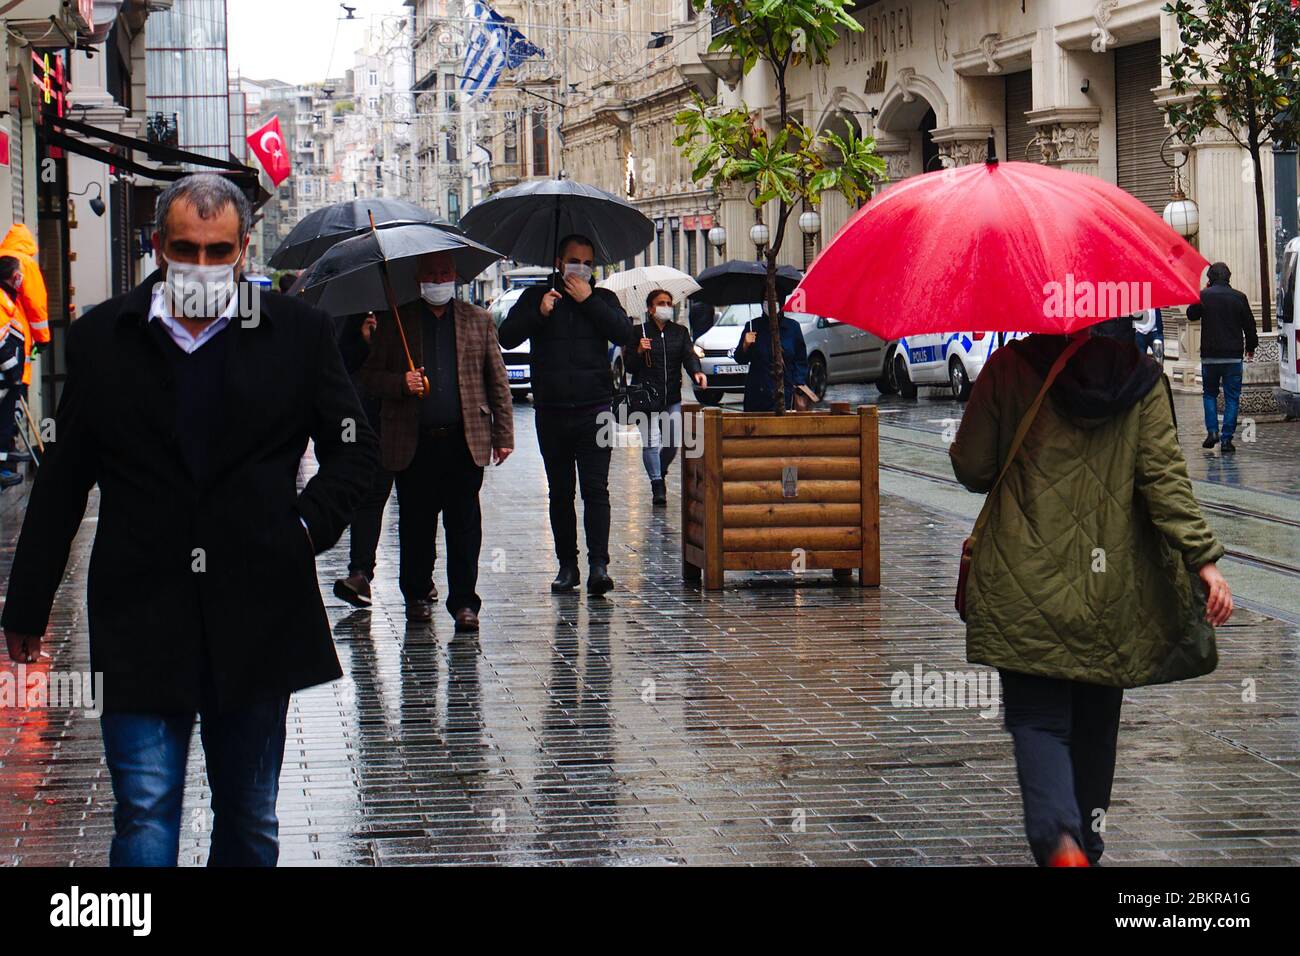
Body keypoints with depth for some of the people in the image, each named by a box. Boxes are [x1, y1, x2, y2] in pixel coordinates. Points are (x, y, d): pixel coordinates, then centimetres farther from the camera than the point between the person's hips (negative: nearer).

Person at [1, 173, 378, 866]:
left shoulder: (298, 333, 3)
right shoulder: (101, 339, 4)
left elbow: (353, 447, 11)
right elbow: (61, 483, 8)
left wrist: (309, 526, -5)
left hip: (258, 618, 1)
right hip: (140, 624, -1)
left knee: (251, 821, 13)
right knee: (145, 814, -7)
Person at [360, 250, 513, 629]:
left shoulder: (478, 321, 12)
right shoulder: (394, 322, 9)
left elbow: (497, 381, 11)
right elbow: (369, 376, 8)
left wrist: (503, 435, 5)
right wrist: (400, 383, -13)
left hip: (465, 442, 0)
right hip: (413, 444, 0)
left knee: (464, 526, -1)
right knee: (415, 525, 7)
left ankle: (464, 601, 5)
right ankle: (417, 594, 22)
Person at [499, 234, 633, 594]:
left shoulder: (602, 299, 11)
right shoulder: (536, 297, 11)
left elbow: (624, 334, -6)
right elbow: (506, 338, 1)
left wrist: (588, 300, -7)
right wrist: (538, 314, -12)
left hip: (594, 411, -2)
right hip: (551, 412, 2)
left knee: (595, 487, -11)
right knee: (560, 492, 7)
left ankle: (598, 565, -16)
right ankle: (567, 564, 14)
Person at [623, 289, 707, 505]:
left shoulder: (680, 332, 11)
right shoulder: (639, 332, 2)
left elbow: (689, 356, -3)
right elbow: (628, 366, 3)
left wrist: (697, 373, -23)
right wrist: (639, 351, -17)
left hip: (673, 397, 3)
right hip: (647, 396, -3)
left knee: (673, 443, 3)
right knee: (651, 442, -11)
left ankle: (660, 475, 30)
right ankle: (657, 485, -3)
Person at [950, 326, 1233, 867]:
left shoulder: (1008, 369, -4)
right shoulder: (1142, 379, 2)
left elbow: (971, 468, 0)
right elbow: (1165, 477, -8)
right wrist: (1203, 559, -9)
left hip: (1027, 588, -3)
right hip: (1111, 591, 3)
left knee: (1037, 719, -1)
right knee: (1096, 720, 18)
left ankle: (1060, 841, -24)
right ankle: (1088, 841, 26)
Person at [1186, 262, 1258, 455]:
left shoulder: (1204, 296, -5)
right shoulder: (1239, 298, -1)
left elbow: (1191, 315, 12)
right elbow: (1249, 324, 5)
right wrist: (1251, 347, 21)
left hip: (1210, 355, 0)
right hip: (1233, 356, 0)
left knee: (1209, 394, 16)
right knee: (1232, 397, 5)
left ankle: (1212, 430, 0)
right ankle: (1227, 438, -1)